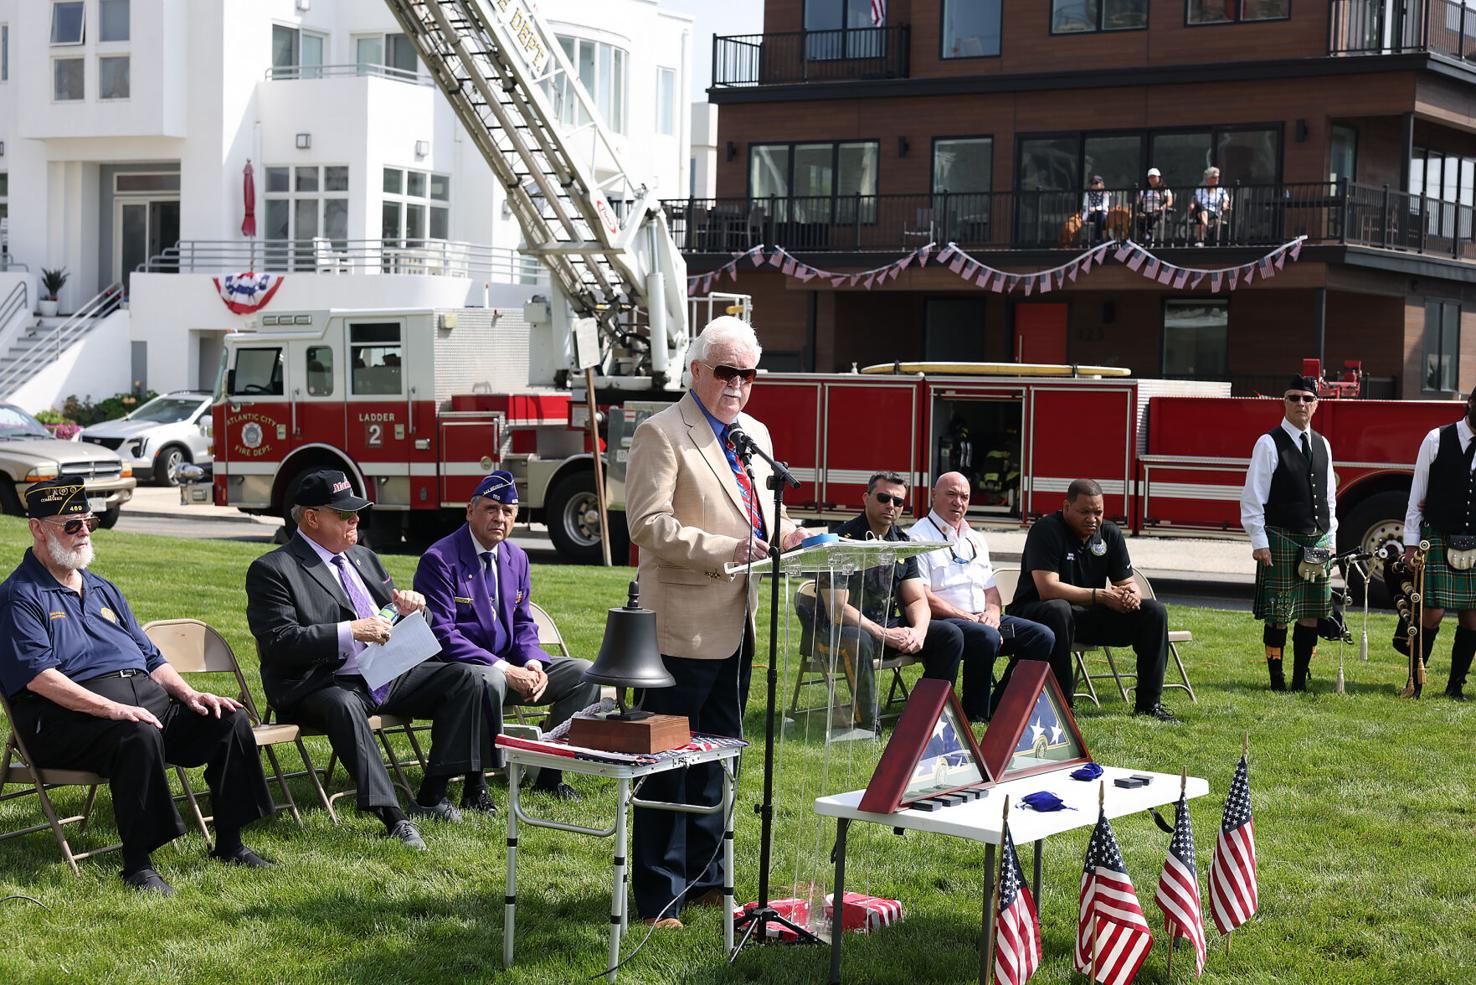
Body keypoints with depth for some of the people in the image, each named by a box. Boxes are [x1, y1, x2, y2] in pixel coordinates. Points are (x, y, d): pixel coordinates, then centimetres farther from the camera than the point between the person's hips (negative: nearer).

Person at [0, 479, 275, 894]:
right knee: (139, 735, -37)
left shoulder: (103, 590, 26)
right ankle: (137, 866, -30)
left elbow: (149, 657, 26)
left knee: (229, 721, -10)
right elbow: (38, 676, -15)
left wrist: (189, 695, 6)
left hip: (147, 700, 8)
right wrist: (111, 709, -25)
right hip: (68, 720, -8)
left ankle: (229, 845, -2)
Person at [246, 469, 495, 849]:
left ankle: (432, 795, -10)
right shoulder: (272, 570, -5)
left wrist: (409, 607, -1)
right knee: (342, 705, -39)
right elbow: (279, 643, -16)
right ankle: (392, 817, -42)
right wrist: (349, 632, -24)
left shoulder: (364, 558, 19)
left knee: (464, 678, -7)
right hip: (324, 686, -7)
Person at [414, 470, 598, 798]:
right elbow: (442, 635, -19)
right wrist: (504, 669, -24)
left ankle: (550, 774, 1)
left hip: (510, 665, 7)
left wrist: (533, 662, -8)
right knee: (490, 680, -40)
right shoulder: (439, 559, -12)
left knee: (584, 673, -6)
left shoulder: (516, 558, 11)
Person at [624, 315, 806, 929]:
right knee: (669, 765, -2)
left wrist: (780, 534, 1)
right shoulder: (662, 433, -8)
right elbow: (648, 523, -17)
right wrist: (728, 549, -23)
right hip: (683, 628, -8)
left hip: (736, 625, 8)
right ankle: (660, 897, 6)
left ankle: (705, 879, 27)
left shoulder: (756, 435, 16)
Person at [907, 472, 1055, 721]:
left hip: (981, 619, 8)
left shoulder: (975, 539, 23)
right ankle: (974, 716, -22)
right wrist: (970, 618, -15)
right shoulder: (919, 537, -4)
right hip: (940, 621, -8)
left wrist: (992, 611, -2)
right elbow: (922, 597, -13)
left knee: (1043, 636, -8)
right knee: (987, 637, -36)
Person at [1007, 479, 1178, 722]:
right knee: (1058, 611, -42)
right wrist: (1101, 596, -27)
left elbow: (1127, 583, 7)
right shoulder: (1046, 530, -16)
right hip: (1037, 611, -6)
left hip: (1089, 616, 6)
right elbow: (1047, 589, -26)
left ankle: (1147, 704, -5)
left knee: (1154, 611, -8)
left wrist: (1131, 595, -19)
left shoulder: (1109, 533, 5)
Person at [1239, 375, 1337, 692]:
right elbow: (1253, 497, -7)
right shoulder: (1269, 444, -5)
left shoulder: (1322, 445, 13)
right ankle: (1277, 680, 5)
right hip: (1281, 541, -5)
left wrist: (1330, 540, 12)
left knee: (1311, 615, 5)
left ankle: (1300, 682, 12)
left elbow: (1329, 497, 19)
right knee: (1278, 616, -3)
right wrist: (1259, 542, -12)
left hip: (1318, 541, 6)